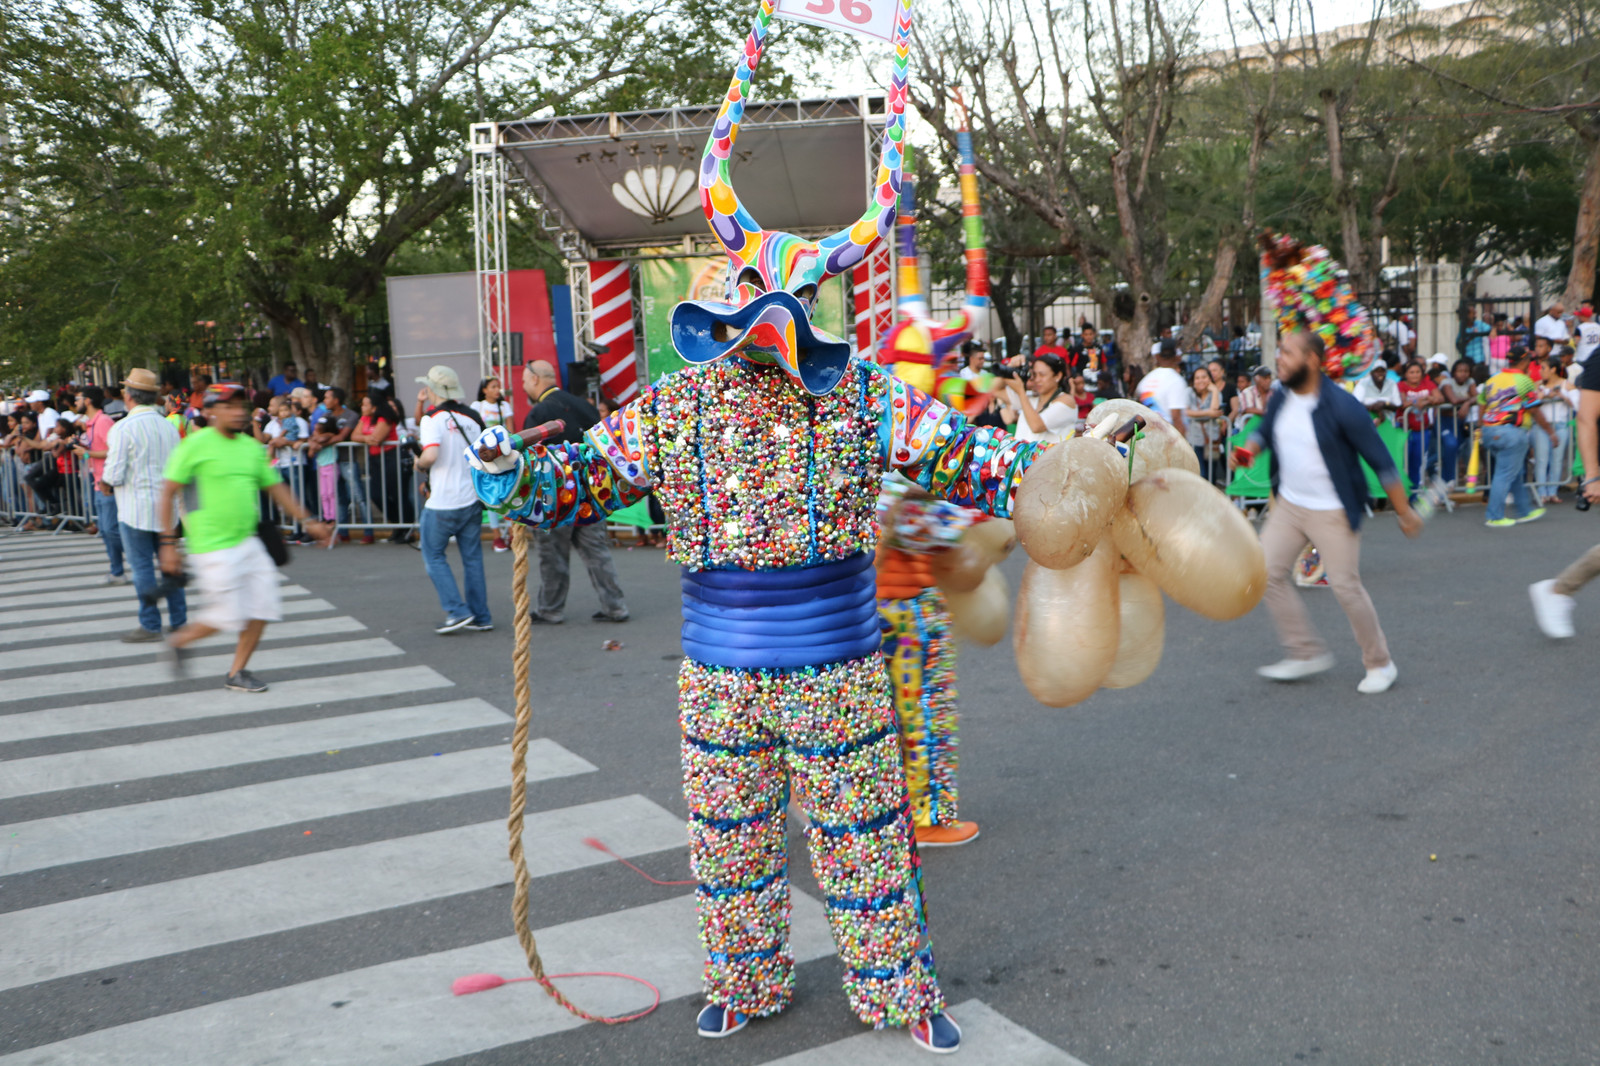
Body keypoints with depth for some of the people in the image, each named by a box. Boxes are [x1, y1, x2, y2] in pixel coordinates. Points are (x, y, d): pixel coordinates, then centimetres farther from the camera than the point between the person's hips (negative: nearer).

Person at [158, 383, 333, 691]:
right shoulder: (195, 445, -10)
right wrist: (168, 543, -11)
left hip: (247, 542, 7)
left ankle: (238, 672, 18)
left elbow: (276, 487, 18)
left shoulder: (252, 447, 10)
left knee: (262, 608, 3)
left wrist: (308, 522, 14)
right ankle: (179, 641, 22)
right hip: (212, 547, -7)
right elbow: (168, 493, -8)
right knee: (227, 616, -6)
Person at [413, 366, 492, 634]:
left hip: (442, 503, -6)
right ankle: (481, 617, 13)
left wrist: (419, 463, -4)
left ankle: (457, 611, 0)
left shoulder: (433, 419, -11)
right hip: (472, 499, 6)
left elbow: (431, 454, -24)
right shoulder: (471, 417, 8)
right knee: (472, 558, 12)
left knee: (433, 556, 8)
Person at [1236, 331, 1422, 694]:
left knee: (1346, 586, -4)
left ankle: (1380, 664, 17)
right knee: (1268, 572, 0)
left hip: (1332, 511, -7)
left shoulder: (1341, 406, -19)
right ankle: (1307, 653, 15)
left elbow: (1381, 461, -13)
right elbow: (1264, 431, 21)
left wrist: (1404, 511, -11)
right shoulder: (1280, 399, 0)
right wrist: (1249, 450, -3)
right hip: (1288, 504, 7)